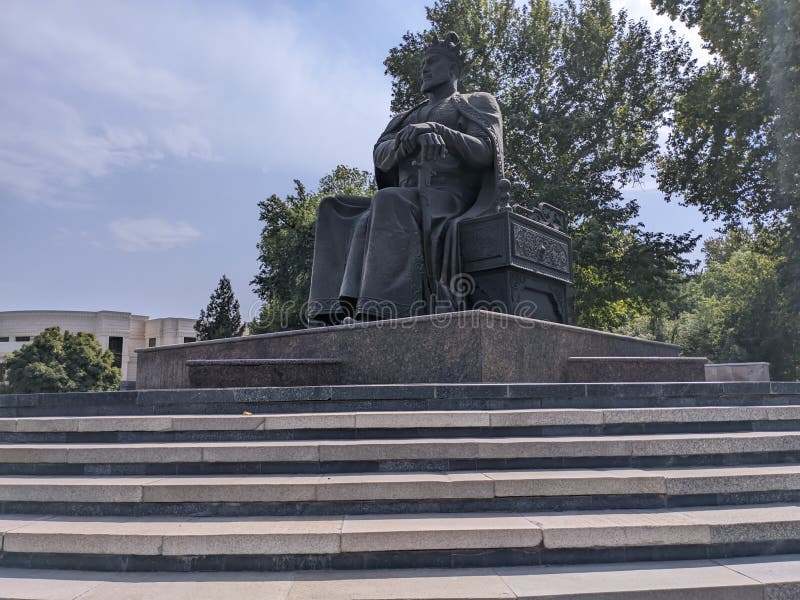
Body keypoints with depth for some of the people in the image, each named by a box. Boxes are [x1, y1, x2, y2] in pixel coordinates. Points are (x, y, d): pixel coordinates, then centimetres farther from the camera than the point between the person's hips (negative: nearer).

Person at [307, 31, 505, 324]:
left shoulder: (478, 103, 18)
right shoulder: (408, 116, 31)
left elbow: (485, 153, 0)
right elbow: (381, 159, 15)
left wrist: (440, 131, -14)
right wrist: (410, 136, -7)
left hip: (449, 196, -5)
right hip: (407, 198, 6)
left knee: (389, 204, -36)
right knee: (337, 215, -19)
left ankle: (382, 311, -46)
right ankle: (339, 310, -34)